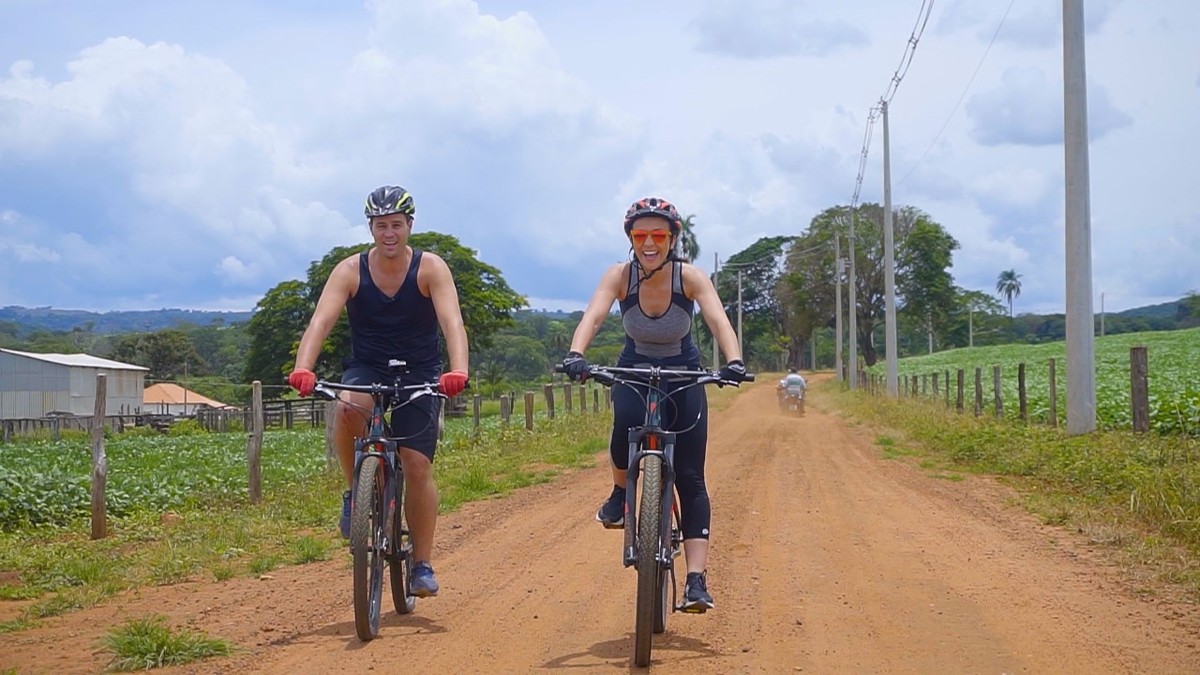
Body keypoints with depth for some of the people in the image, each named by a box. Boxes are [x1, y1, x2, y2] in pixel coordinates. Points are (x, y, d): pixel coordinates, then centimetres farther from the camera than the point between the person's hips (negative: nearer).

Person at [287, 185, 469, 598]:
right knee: (348, 407, -35)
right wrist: (302, 368, -42)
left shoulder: (430, 269, -13)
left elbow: (452, 322, -27)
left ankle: (423, 565, 2)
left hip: (419, 373, 0)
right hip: (366, 369, 1)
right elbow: (321, 321, -24)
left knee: (418, 466, -10)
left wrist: (458, 370, -46)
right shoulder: (350, 271, -11)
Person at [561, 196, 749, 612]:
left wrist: (734, 361, -52)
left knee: (690, 479, -9)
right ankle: (620, 492, -3)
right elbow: (593, 316, -32)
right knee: (626, 425, -35)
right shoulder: (619, 276, -18)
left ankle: (697, 580, -10)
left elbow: (718, 320, -33)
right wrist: (575, 355, -52)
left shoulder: (690, 278, -19)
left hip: (684, 375, 0)